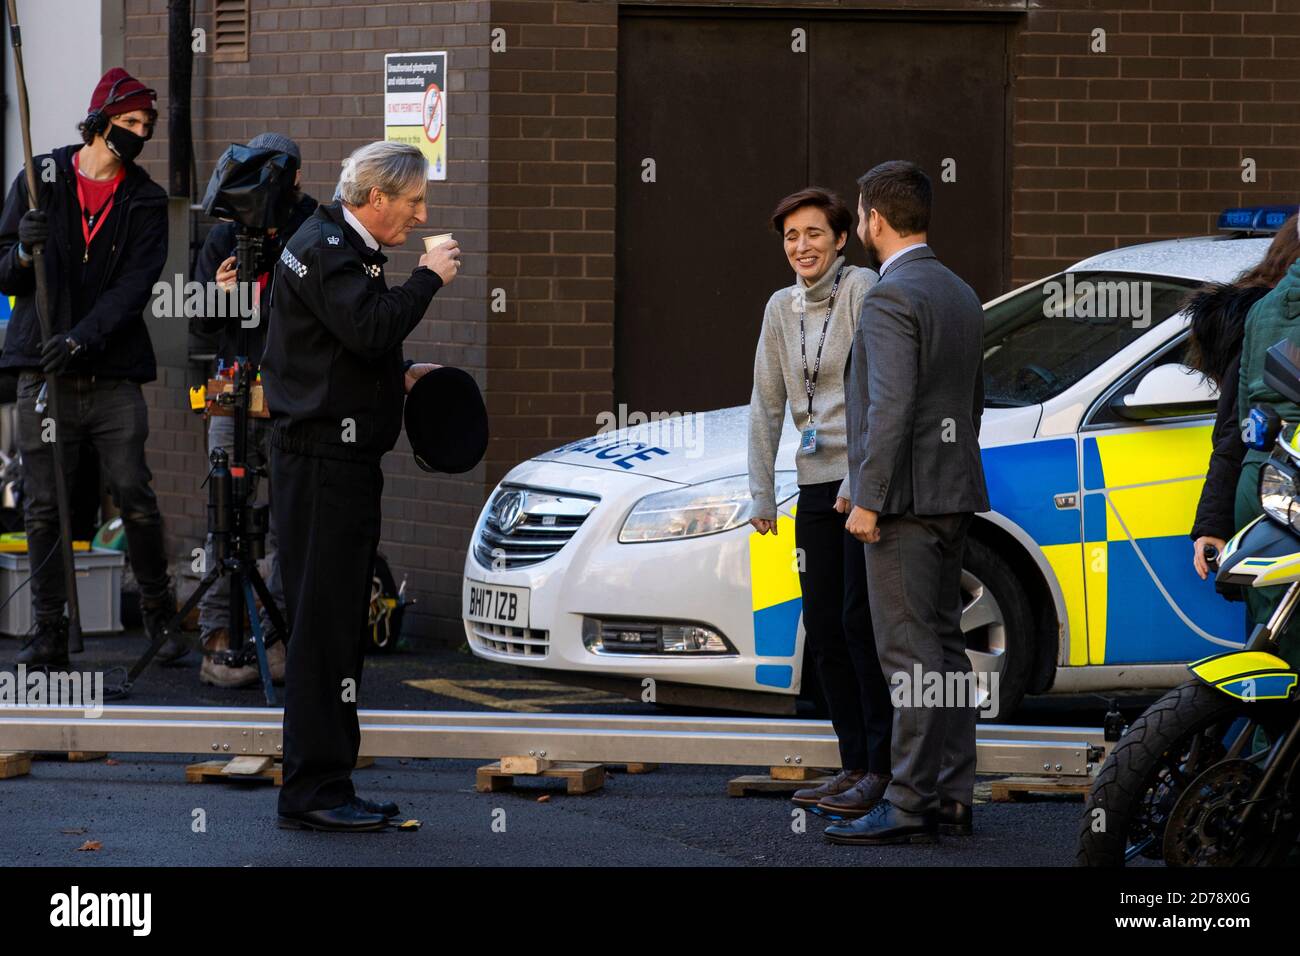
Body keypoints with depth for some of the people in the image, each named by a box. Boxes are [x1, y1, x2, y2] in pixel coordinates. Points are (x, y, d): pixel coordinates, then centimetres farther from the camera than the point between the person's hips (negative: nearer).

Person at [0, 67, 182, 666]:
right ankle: (49, 634, 5)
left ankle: (160, 613, 11)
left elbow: (133, 288, -5)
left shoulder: (145, 201, 6)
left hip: (113, 376, 0)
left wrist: (81, 338, -19)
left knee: (135, 500, -5)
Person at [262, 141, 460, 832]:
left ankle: (327, 787, 16)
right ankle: (312, 792, -8)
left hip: (343, 460, 11)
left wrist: (399, 377, 16)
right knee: (324, 624, -10)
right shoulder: (324, 250, -12)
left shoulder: (345, 248, 21)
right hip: (321, 460, -11)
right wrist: (428, 279, -14)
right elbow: (370, 329, -26)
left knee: (338, 625, 12)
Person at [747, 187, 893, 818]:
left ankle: (883, 767, -7)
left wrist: (859, 481, -18)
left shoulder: (861, 290, -8)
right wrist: (761, 493, 11)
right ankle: (854, 765, 12)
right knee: (823, 629, 6)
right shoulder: (781, 309, 13)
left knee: (861, 622, -11)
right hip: (817, 484, 7)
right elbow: (767, 405, 15)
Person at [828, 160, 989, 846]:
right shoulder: (961, 296, 15)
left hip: (905, 500, -9)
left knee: (911, 653, -9)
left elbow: (891, 407, -22)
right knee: (943, 646, 12)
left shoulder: (891, 299, -15)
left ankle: (910, 807, -10)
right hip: (953, 495, 9)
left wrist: (867, 501, -19)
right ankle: (952, 798, 15)